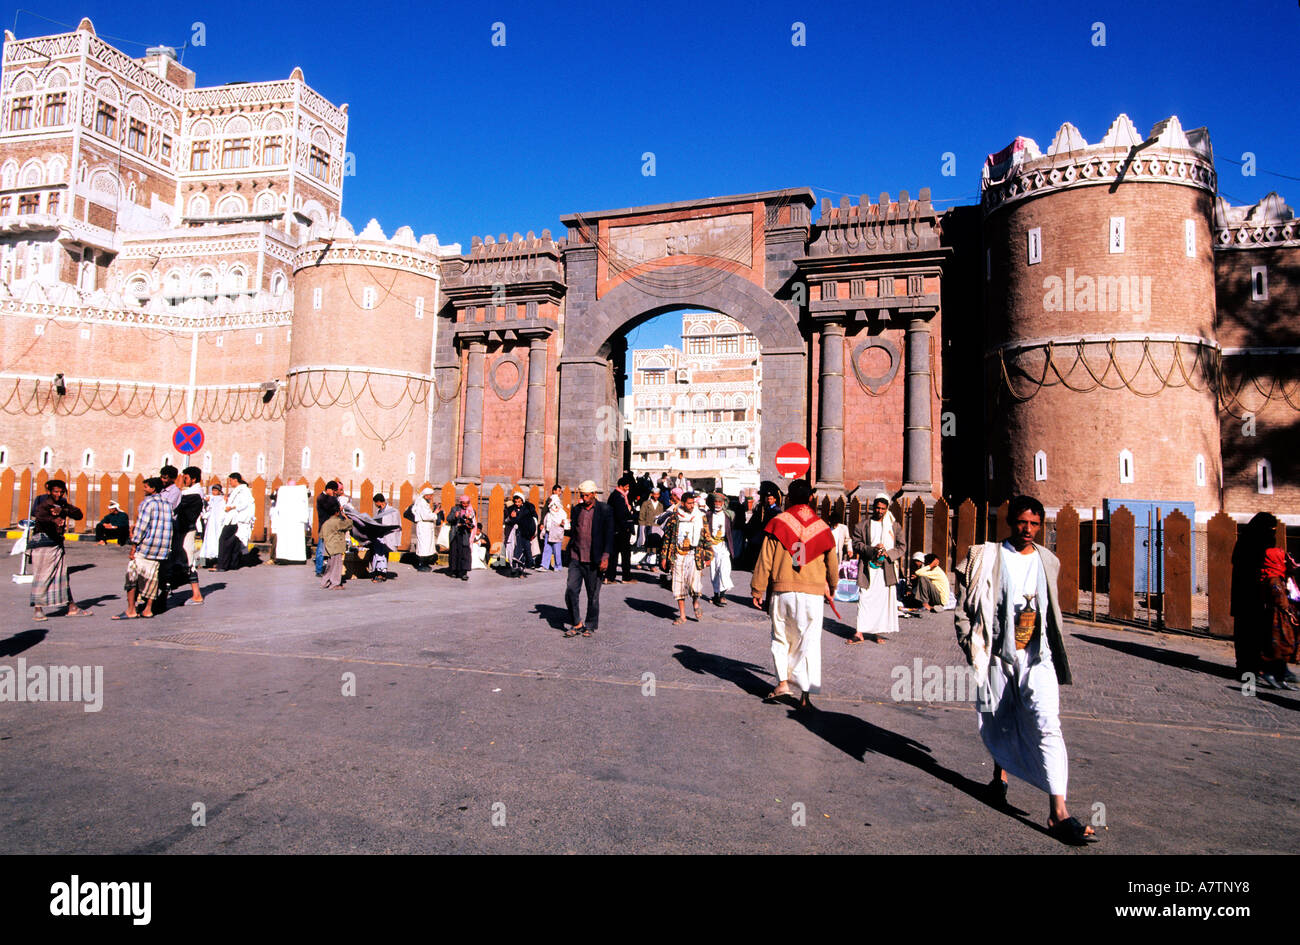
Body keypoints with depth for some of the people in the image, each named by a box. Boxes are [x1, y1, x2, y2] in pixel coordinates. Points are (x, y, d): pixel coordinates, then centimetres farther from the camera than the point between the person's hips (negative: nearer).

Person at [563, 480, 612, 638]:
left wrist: (605, 557, -11)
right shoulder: (576, 509, 10)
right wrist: (570, 553, 13)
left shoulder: (604, 510, -3)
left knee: (593, 595, 6)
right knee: (571, 591, -5)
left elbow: (609, 535, -5)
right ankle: (576, 624, 11)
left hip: (593, 560, -3)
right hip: (576, 558, 3)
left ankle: (590, 626, 21)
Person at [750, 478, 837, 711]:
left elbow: (765, 559, -4)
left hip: (782, 590, -1)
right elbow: (832, 563, 13)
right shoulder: (822, 527, 5)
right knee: (809, 642, 6)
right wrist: (831, 590, 29)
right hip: (813, 593, 1)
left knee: (781, 638, 16)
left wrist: (757, 589, 3)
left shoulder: (778, 522, -2)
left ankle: (782, 681, 7)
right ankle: (805, 694, 4)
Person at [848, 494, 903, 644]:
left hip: (886, 569, 1)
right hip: (868, 568, -1)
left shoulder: (895, 526, 9)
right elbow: (856, 545, 1)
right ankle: (860, 633, -4)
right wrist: (872, 550, -15)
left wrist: (887, 554, -10)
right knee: (864, 598, -5)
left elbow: (901, 547, 8)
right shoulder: (862, 525, 6)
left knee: (884, 599, 1)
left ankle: (878, 632, 12)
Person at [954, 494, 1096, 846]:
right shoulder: (987, 557, -3)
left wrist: (1056, 651, 17)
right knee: (999, 723, 15)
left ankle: (1058, 812, -13)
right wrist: (973, 646, -9)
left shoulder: (1048, 561, 7)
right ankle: (1000, 776, 43)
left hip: (1037, 657, 1)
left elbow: (1051, 609, 18)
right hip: (999, 656, -1)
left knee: (1047, 726, -13)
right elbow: (964, 608, -2)